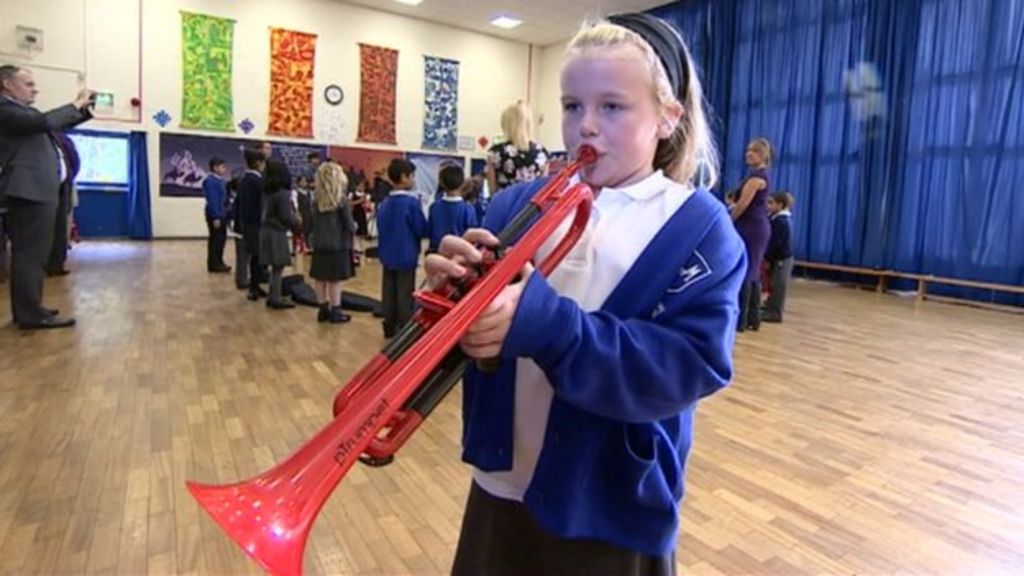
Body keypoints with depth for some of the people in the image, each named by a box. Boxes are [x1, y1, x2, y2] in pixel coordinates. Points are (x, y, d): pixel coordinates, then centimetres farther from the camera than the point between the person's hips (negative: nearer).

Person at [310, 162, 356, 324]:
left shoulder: (316, 198, 2)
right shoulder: (342, 199, -14)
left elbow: (314, 221, 9)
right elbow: (349, 225, -11)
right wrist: (353, 228, 9)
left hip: (319, 244, 5)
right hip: (338, 244, -5)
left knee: (320, 279, 11)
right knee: (335, 280, 2)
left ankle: (324, 310, 20)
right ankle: (335, 312, 9)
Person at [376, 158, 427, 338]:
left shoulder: (385, 202, 4)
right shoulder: (411, 201, -17)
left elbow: (380, 227, 13)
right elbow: (422, 230, -14)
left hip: (387, 255, 7)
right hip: (406, 256, -7)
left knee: (389, 293, 13)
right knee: (405, 295, 2)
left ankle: (389, 328, 23)